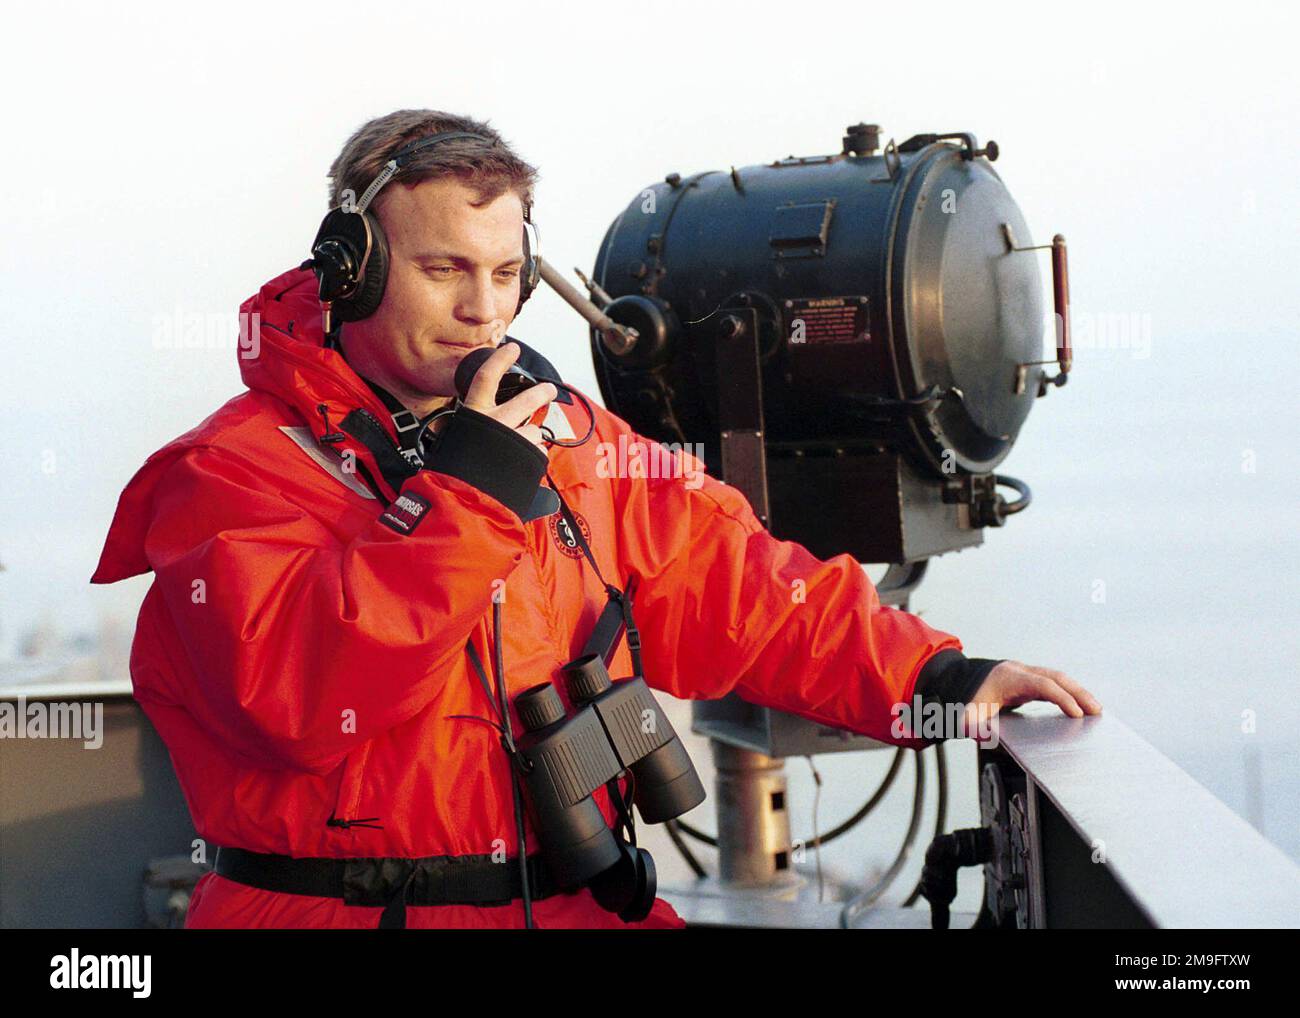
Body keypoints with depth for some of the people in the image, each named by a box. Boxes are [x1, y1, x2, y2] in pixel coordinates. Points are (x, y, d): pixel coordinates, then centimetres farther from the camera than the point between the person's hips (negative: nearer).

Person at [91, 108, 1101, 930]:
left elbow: (735, 589, 18)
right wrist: (467, 495, -16)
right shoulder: (235, 469, -2)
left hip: (572, 903, 5)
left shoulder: (564, 438, 16)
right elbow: (291, 689, -18)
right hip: (332, 906, -5)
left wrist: (931, 678, 8)